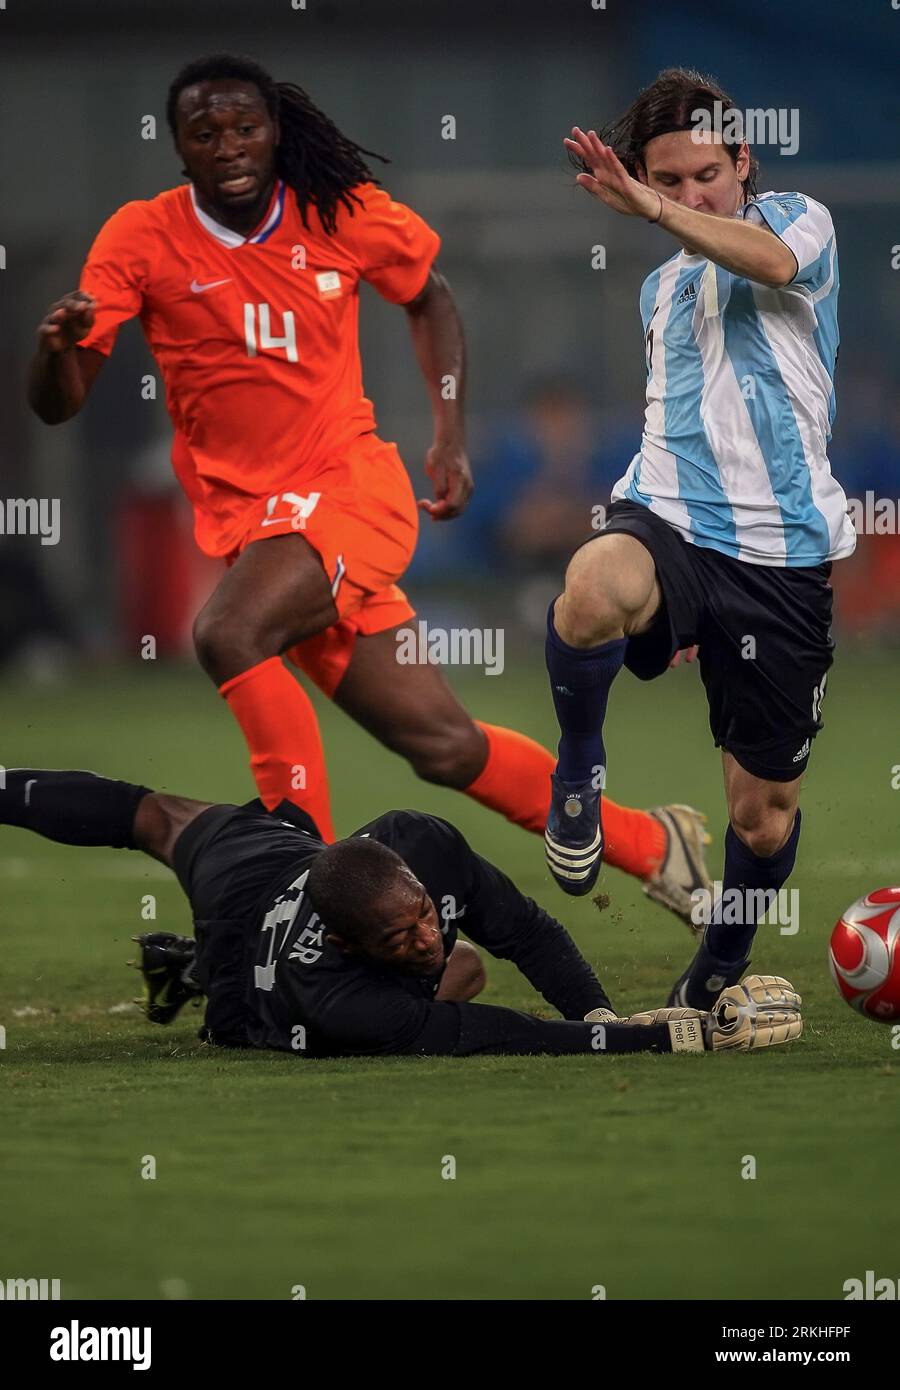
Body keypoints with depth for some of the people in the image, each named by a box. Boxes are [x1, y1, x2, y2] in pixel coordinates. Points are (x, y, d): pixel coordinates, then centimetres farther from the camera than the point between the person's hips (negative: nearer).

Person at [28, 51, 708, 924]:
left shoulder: (340, 214, -4)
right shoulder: (142, 239, -5)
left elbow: (428, 295, 17)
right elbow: (57, 405, -8)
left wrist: (450, 434, 8)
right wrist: (56, 346, -31)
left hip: (352, 488, -2)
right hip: (245, 515, 2)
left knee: (229, 632, -32)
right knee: (442, 746, 4)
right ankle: (652, 846, 22)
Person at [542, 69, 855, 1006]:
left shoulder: (798, 220, 4)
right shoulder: (661, 287, 22)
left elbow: (773, 261, -22)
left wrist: (647, 206, -31)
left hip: (780, 551, -3)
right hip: (667, 519, 3)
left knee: (764, 812, 6)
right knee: (595, 585, -39)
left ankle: (717, 976, 33)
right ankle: (579, 765, -13)